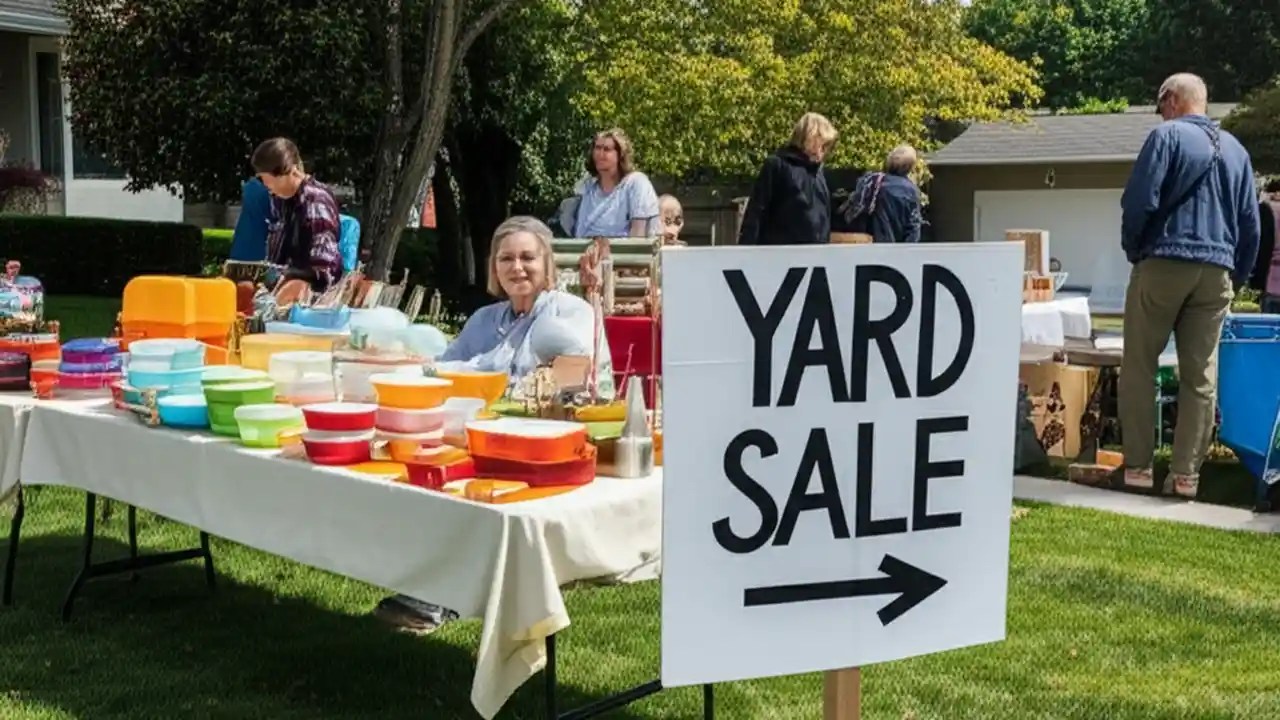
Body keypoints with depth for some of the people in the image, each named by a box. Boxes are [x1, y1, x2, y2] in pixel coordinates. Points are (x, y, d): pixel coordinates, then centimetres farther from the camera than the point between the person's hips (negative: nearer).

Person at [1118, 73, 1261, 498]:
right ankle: (1186, 474, 6)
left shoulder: (1167, 135, -2)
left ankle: (1137, 466, 3)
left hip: (1163, 264, -5)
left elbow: (1139, 201, -12)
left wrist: (1133, 251, 3)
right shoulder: (1236, 149, 15)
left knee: (1139, 367, 4)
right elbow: (1250, 223, 15)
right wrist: (1238, 277, 21)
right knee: (1201, 375, 6)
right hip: (1216, 271, 5)